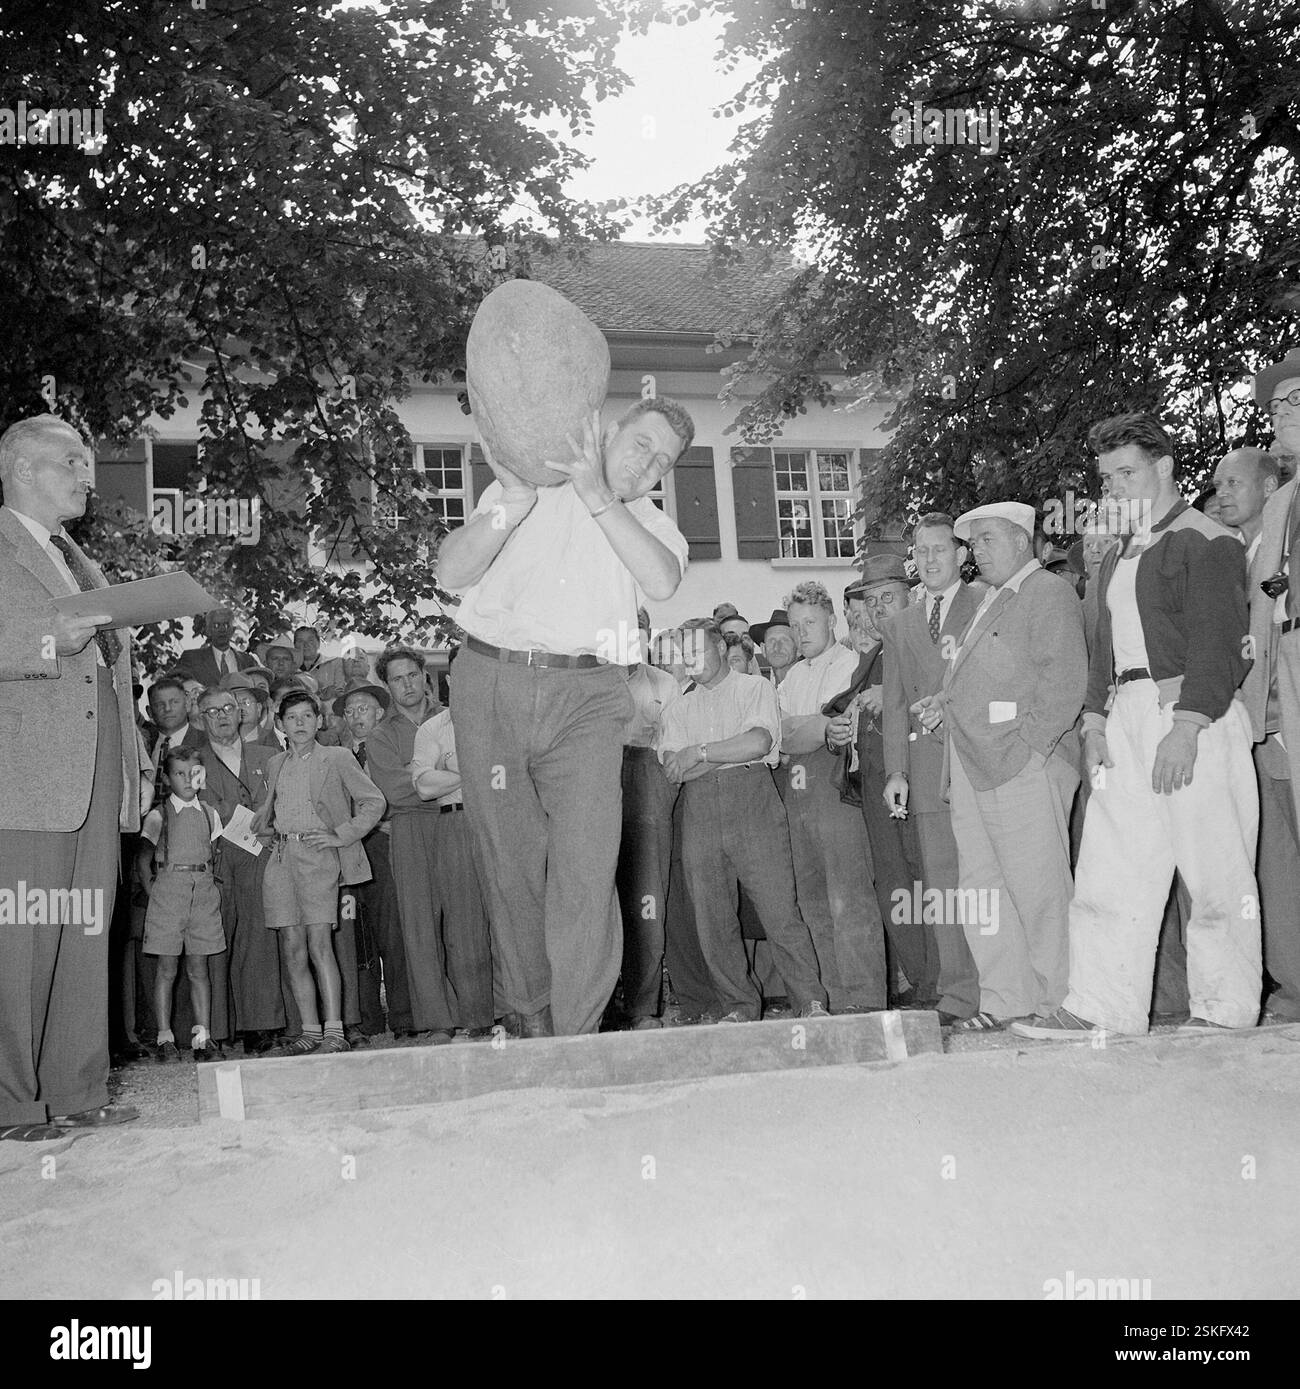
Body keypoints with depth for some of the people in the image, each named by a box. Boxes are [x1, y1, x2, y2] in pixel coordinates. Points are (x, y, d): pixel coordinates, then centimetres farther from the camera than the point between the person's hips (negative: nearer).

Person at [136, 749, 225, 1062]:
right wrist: (152, 892, -3)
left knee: (199, 967, 4)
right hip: (168, 888, -3)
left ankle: (202, 1037, 6)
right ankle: (165, 1039, 4)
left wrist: (209, 884, 5)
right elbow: (143, 858, 3)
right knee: (167, 968, -1)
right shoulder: (159, 816, 2)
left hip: (204, 892, 3)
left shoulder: (209, 814, 11)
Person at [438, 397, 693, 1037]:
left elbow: (662, 581, -10)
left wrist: (597, 495, -15)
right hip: (491, 682, 1)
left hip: (586, 697, 0)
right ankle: (532, 1021, 20)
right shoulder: (526, 485, 14)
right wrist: (512, 504, -13)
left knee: (586, 875, -13)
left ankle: (577, 1038, -7)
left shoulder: (653, 524, 16)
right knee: (511, 867, 5)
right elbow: (450, 572, 2)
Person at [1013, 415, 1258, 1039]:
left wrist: (1185, 728, -21)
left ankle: (1225, 1011, 8)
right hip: (1127, 716, 8)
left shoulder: (1207, 542, -3)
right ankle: (1102, 1007, 5)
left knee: (1215, 875, -2)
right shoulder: (1116, 557, 22)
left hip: (1195, 713, -7)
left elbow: (1216, 641, -13)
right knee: (1106, 870, 2)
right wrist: (1095, 722, 9)